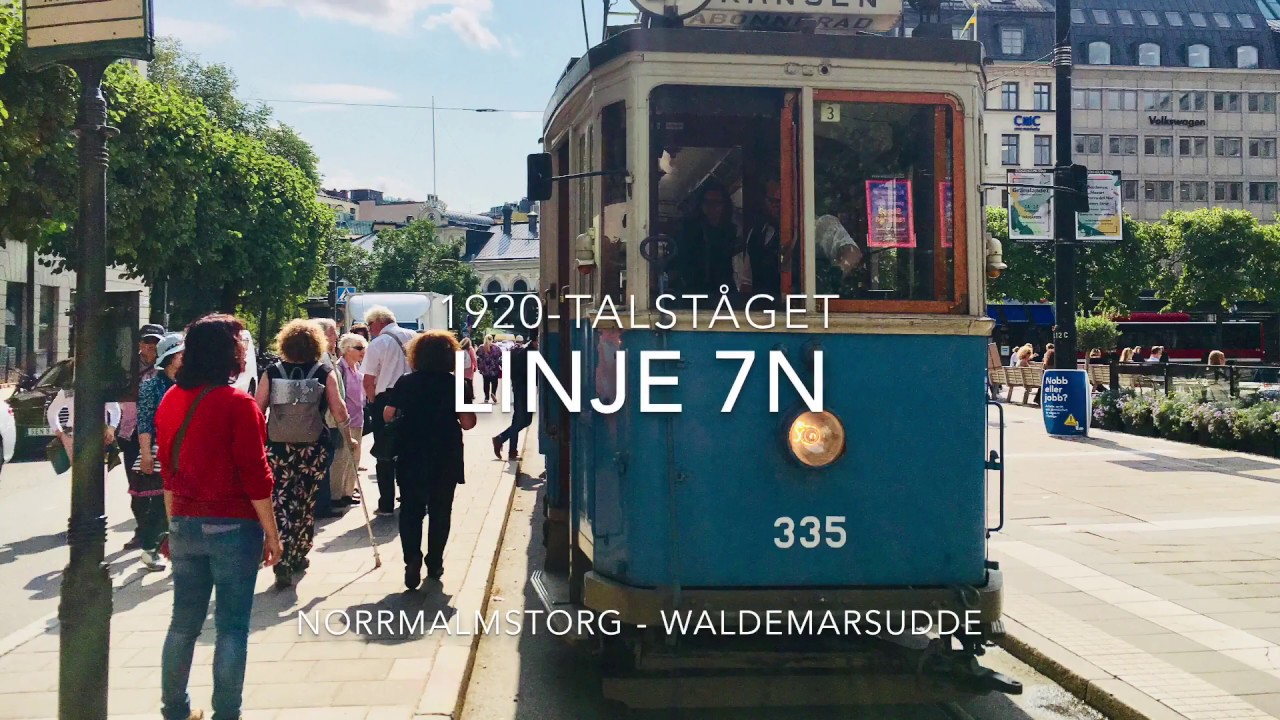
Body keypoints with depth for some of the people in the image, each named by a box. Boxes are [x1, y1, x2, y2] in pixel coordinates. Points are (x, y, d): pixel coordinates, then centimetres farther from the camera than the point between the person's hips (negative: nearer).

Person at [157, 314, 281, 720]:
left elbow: (167, 472, 12)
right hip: (233, 527, -6)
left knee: (184, 623, 16)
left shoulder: (171, 401, 5)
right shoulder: (237, 403, -14)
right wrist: (271, 534, -6)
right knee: (231, 627, 3)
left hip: (185, 525, 6)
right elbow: (255, 476, -14)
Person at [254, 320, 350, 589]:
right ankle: (299, 556, 25)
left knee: (280, 503, 1)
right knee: (305, 503, 14)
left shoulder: (272, 372, 1)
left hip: (277, 447, 0)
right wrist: (348, 434, 13)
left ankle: (283, 562, -13)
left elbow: (257, 411, -2)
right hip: (313, 447, 0)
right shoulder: (324, 373, -1)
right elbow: (339, 411, -5)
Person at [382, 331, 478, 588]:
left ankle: (412, 559, -12)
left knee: (411, 510, 6)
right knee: (440, 511, 12)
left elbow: (388, 415, 0)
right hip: (446, 459, -1)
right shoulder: (455, 384, -7)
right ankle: (434, 563, 14)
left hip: (411, 458, 1)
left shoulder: (406, 383, -2)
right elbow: (467, 423, -10)